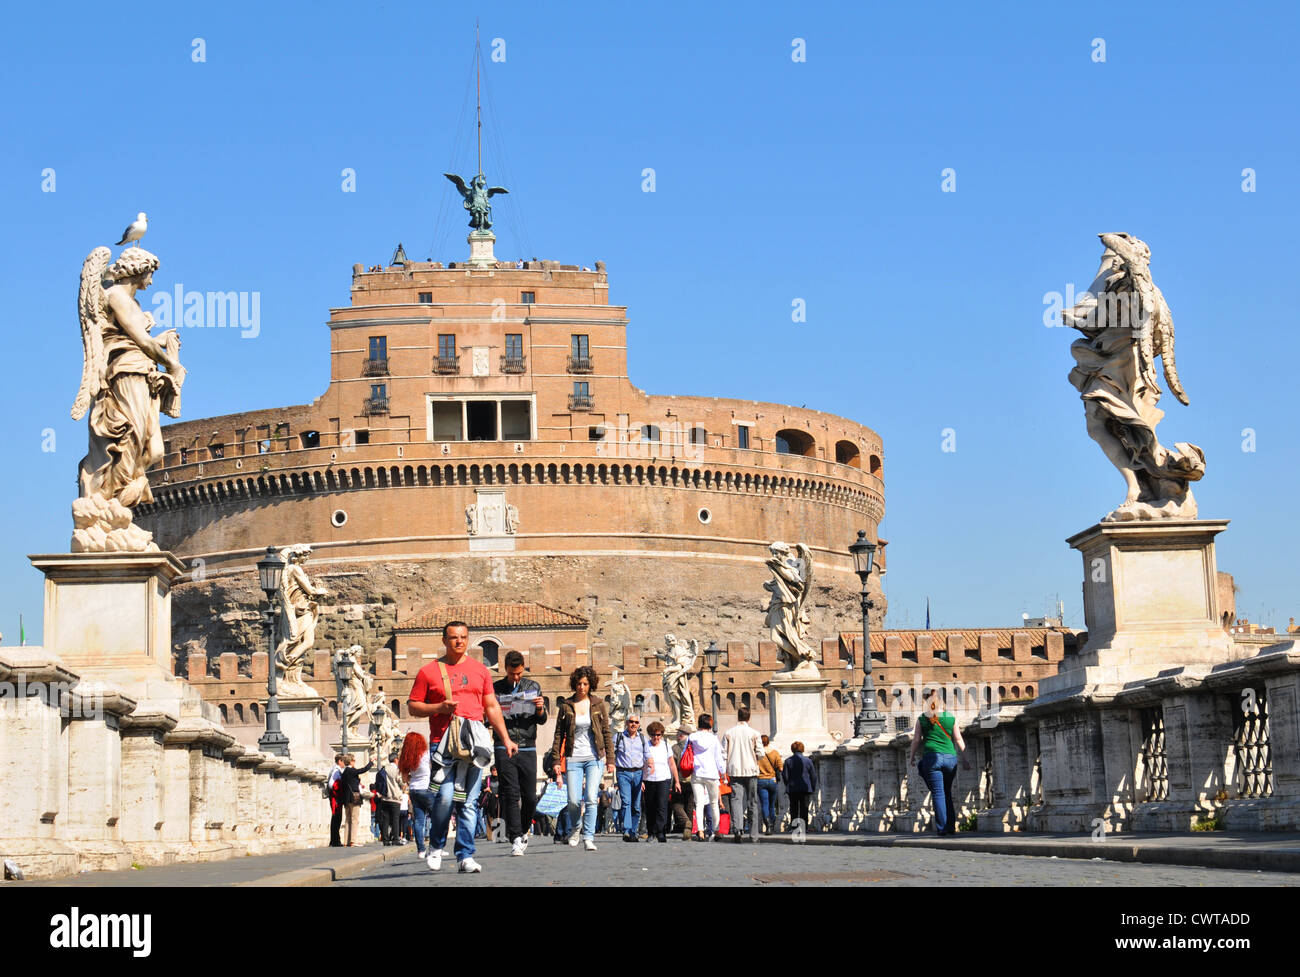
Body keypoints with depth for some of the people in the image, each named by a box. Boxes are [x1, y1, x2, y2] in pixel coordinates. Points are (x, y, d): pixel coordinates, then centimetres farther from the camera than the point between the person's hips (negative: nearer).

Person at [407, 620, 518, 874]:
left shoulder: (480, 670, 15)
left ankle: (465, 856, 4)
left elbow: (492, 707, 18)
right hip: (443, 740, -3)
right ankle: (435, 847, 7)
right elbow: (413, 706, 7)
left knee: (469, 802, 0)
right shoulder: (428, 672, 6)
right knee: (445, 797, -15)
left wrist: (506, 739, 12)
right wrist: (439, 708, -10)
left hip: (474, 742, 3)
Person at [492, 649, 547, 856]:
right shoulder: (496, 688, 6)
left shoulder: (533, 687, 11)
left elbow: (542, 721, 10)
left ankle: (524, 830, 25)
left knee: (530, 797, 2)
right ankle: (516, 839, -9)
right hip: (504, 748, -2)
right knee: (511, 795, -9)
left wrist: (540, 709, -12)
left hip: (528, 748, 2)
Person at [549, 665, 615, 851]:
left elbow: (607, 733, 8)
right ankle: (575, 828, 24)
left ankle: (589, 837, -7)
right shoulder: (566, 706, 4)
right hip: (573, 758, 0)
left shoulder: (597, 705, 6)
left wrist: (610, 759, 3)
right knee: (573, 801, -5)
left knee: (591, 798, -13)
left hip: (594, 758, 0)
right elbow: (559, 734, 5)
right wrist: (556, 760, -1)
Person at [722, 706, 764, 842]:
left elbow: (723, 754, 2)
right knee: (752, 802, 9)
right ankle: (753, 833, 12)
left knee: (736, 799, -7)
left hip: (734, 771, 1)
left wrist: (724, 774, 7)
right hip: (751, 770, 0)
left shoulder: (729, 733, 4)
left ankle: (737, 828, -28)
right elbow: (760, 754, -6)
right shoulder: (755, 733, -2)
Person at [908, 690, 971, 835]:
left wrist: (912, 756, 18)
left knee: (938, 793, -1)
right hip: (950, 757, 3)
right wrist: (964, 758, 14)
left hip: (932, 757, -2)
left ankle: (942, 828, -7)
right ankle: (951, 826, 13)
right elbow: (958, 740, 8)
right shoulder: (951, 717, 7)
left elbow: (916, 740, 4)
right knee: (947, 793, 16)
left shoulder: (922, 719, 2)